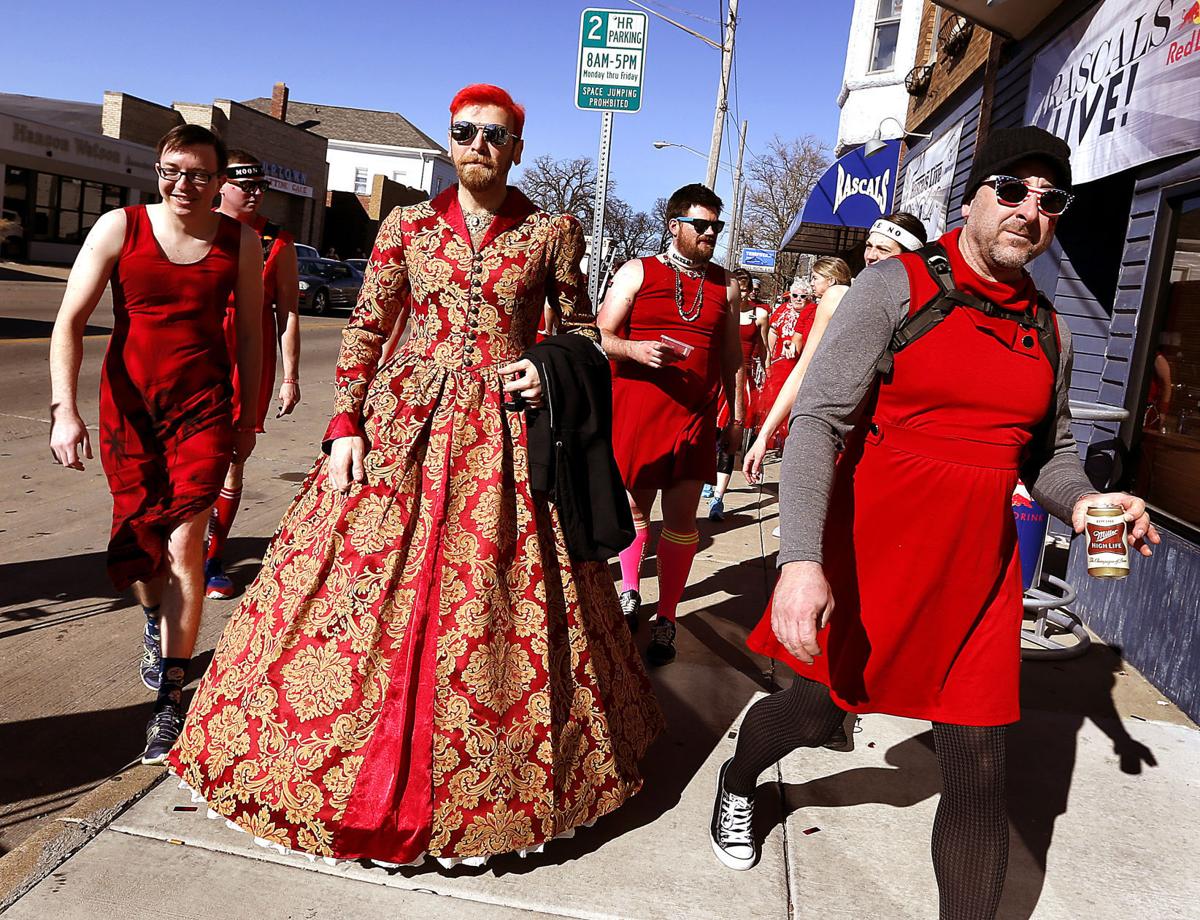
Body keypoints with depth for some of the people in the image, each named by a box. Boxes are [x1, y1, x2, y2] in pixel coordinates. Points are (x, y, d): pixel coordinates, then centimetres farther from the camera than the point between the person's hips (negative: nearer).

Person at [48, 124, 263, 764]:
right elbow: (70, 321, -5)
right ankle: (155, 624, 48)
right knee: (139, 539, 14)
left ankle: (170, 700, 2)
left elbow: (249, 333, 8)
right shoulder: (120, 228, -3)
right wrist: (64, 409, -14)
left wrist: (247, 417, 10)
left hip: (204, 407, -1)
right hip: (128, 404, 1)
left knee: (183, 544, -8)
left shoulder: (239, 241, 0)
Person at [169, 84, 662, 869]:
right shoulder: (408, 227, 8)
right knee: (362, 577, 2)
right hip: (402, 424, 1)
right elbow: (366, 329, 7)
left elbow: (581, 327, 12)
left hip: (505, 435, -1)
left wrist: (551, 368, -9)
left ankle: (493, 780, 24)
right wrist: (345, 426, -1)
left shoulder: (552, 233, 5)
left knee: (495, 601, 3)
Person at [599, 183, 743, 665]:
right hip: (636, 412, -1)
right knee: (635, 508, 10)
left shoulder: (726, 286, 13)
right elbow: (600, 337, -1)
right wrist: (637, 350, -21)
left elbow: (732, 356, 18)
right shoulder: (638, 272, 3)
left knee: (681, 519, 0)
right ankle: (629, 591, 32)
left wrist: (737, 415, 13)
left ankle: (666, 617, 11)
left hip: (696, 418, 2)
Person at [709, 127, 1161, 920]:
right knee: (815, 713, 16)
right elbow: (818, 419, -19)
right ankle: (738, 783, 50)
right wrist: (801, 559, -30)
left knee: (980, 774, 5)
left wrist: (1082, 502, -6)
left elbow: (1051, 450, 18)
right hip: (870, 552, -4)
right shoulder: (898, 287, -10)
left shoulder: (1049, 330, 7)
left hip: (978, 571, 4)